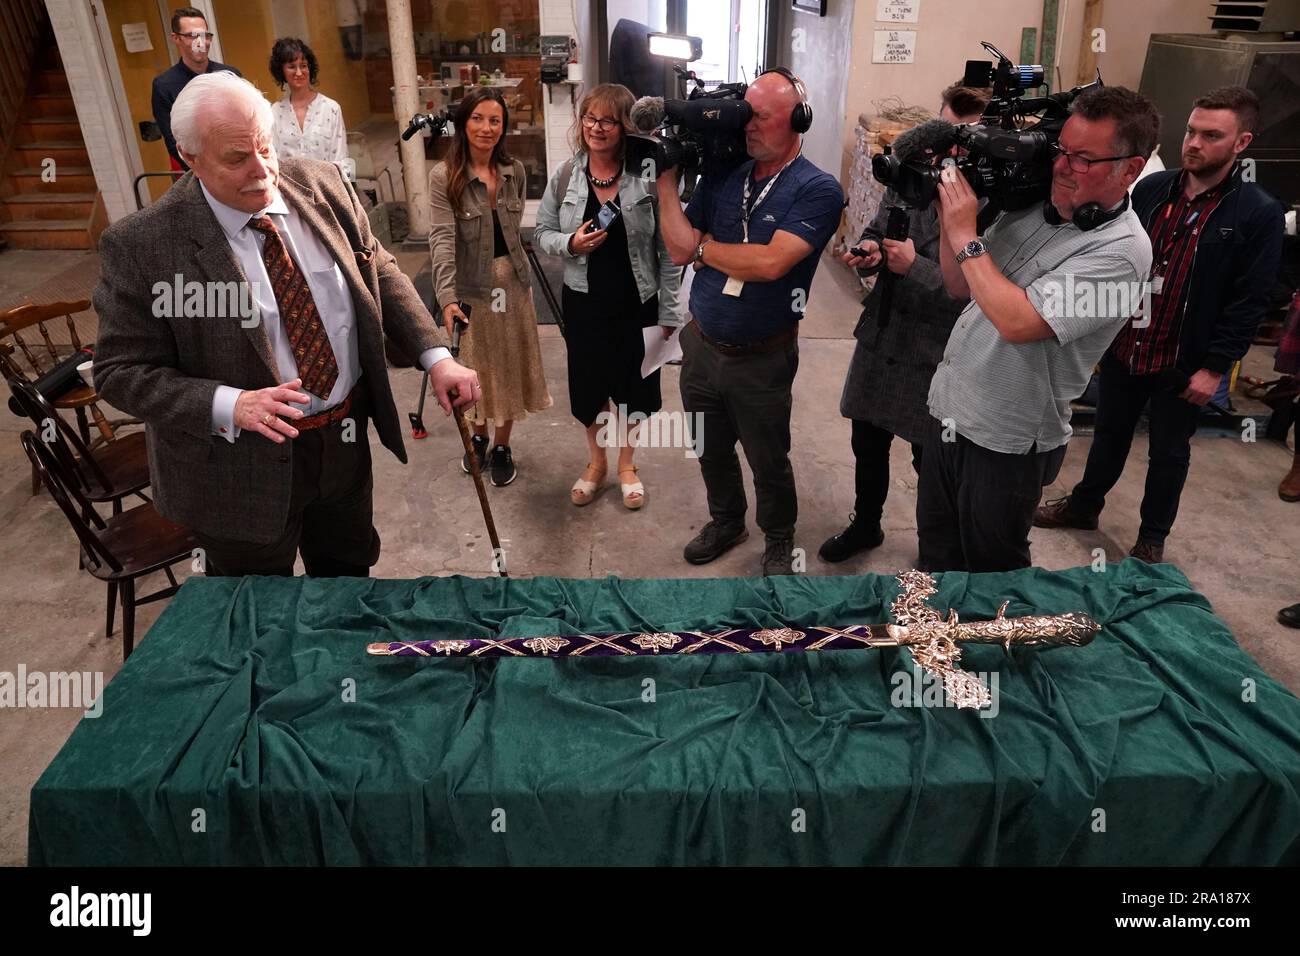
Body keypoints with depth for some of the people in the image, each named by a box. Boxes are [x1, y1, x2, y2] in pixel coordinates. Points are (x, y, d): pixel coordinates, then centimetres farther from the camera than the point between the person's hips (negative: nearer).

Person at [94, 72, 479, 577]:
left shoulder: (322, 185, -4)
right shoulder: (141, 246, -17)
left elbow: (379, 272, 6)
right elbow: (120, 371, -13)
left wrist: (436, 356, -6)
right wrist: (229, 405, -30)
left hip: (345, 441, 4)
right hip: (242, 467, -4)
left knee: (350, 574, 27)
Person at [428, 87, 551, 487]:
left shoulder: (514, 171, 1)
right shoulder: (443, 177, -13)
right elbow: (442, 239, -23)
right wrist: (447, 297, -34)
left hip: (513, 282, 4)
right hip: (472, 288, -3)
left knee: (509, 366, 11)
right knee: (477, 368, 10)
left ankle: (502, 446, 27)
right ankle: (478, 436, 35)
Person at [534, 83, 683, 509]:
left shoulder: (647, 177, -11)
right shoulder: (566, 175, -3)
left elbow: (668, 251, -7)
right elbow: (542, 233, 5)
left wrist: (668, 313, -8)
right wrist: (570, 244, -18)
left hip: (637, 304, -2)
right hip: (584, 302, 2)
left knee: (633, 387, 13)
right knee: (588, 387, 14)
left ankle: (626, 465, 38)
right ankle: (596, 461, 40)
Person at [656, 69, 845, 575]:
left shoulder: (817, 190, -14)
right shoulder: (721, 175, 1)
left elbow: (771, 262, -26)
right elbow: (680, 250, -5)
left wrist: (704, 248, -13)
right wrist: (667, 180, -12)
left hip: (762, 360, -4)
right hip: (701, 347, 5)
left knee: (768, 461, 13)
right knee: (711, 451, 22)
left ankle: (778, 542, 37)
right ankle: (726, 521, 47)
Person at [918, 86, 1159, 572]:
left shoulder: (1121, 249, -19)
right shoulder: (1031, 208, 3)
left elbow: (1018, 322, -30)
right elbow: (961, 286, 10)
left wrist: (964, 236, -21)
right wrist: (948, 215, -5)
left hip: (1005, 442, -7)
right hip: (949, 412, 7)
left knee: (991, 573, 15)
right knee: (936, 556, 22)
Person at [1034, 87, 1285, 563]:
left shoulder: (1259, 214, -11)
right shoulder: (1152, 188, 0)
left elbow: (1249, 302, -11)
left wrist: (1214, 367, -14)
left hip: (1183, 365, -3)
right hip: (1123, 348, 3)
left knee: (1168, 453, 14)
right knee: (1109, 435, 20)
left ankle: (1152, 538, 33)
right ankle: (1084, 505, 41)